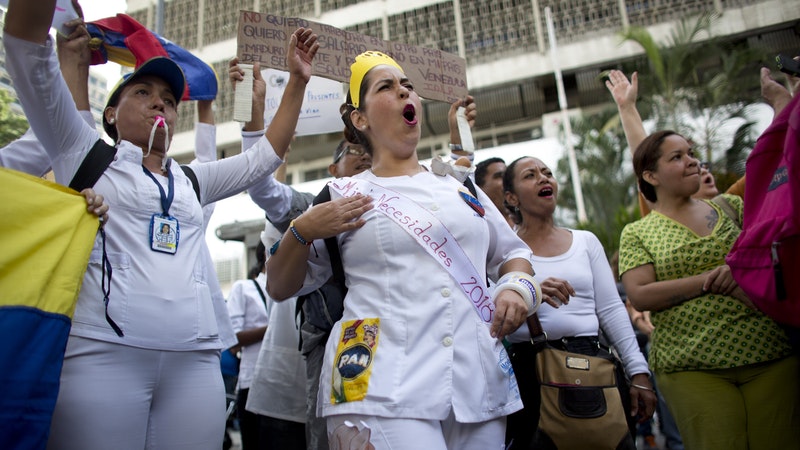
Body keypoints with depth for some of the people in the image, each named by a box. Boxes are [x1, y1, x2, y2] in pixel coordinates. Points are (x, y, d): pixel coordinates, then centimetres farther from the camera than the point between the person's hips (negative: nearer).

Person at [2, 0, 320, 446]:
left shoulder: (193, 181, 23)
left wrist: (298, 80, 20)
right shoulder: (86, 155, 13)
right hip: (103, 353, -3)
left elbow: (265, 156, 23)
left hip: (196, 361, 4)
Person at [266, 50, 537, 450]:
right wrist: (302, 232, -8)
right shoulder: (342, 197, 6)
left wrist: (517, 285, 3)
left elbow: (511, 252, 24)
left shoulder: (461, 188, 16)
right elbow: (279, 288, 9)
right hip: (382, 388, -4)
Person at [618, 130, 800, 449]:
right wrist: (711, 280, -13)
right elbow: (640, 296, -9)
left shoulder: (729, 205, 14)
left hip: (773, 356, 3)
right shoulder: (636, 233, 3)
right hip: (690, 369, -3)